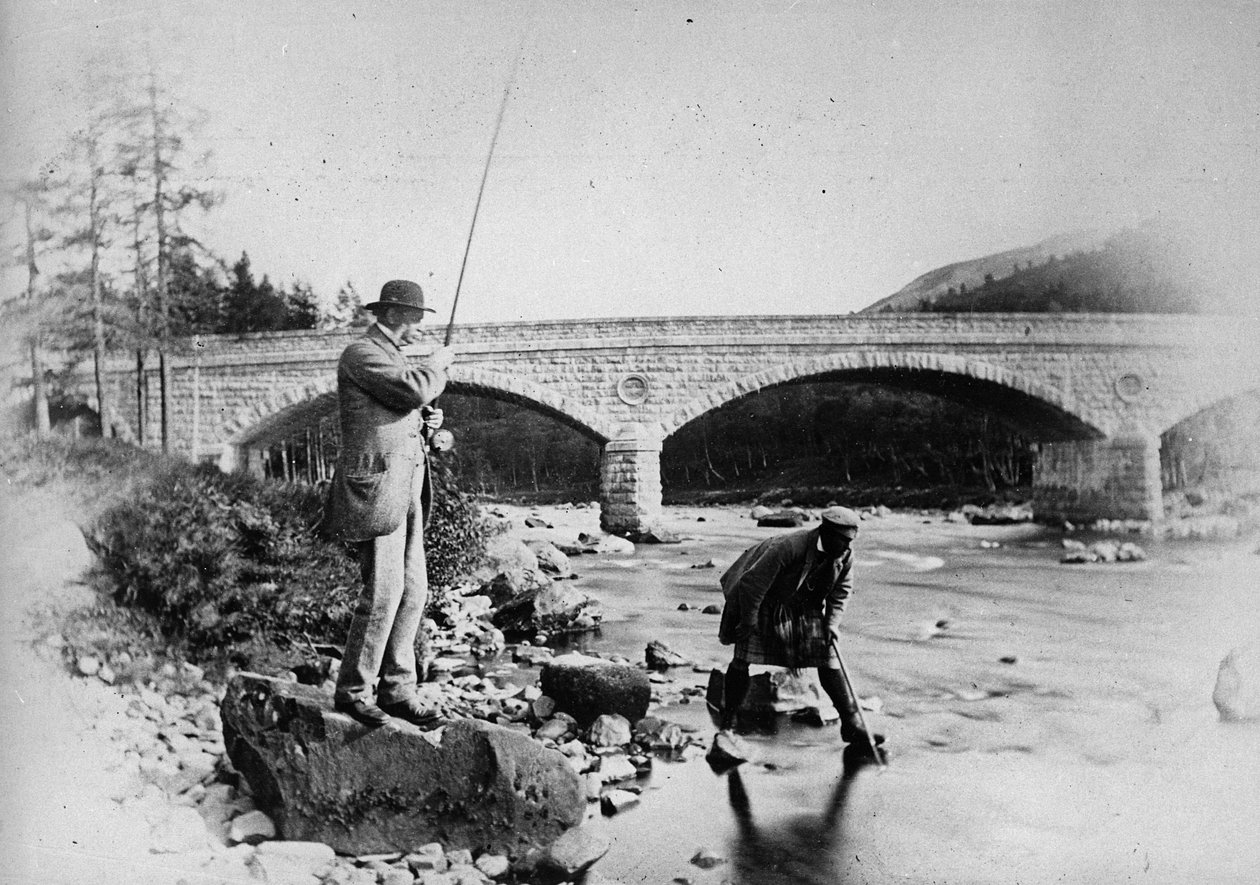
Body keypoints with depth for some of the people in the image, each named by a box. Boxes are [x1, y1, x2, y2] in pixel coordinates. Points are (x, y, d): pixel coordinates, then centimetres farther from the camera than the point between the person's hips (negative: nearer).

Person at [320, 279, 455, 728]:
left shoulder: (391, 355, 22)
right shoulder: (361, 354, -9)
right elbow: (417, 388, -21)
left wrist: (427, 420, 9)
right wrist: (438, 363, -2)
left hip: (406, 488, 10)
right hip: (376, 486, -10)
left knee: (413, 590, 6)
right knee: (383, 591, -11)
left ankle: (397, 689, 12)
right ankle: (352, 691, 1)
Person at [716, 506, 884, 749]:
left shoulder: (845, 555, -14)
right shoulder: (788, 547, -34)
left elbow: (842, 591, 4)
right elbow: (753, 583, -27)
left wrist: (832, 623, -9)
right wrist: (748, 622, -19)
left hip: (807, 610, 5)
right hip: (766, 607, -5)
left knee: (830, 663, -3)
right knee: (742, 661, -7)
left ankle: (852, 725, 5)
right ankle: (727, 724, 7)